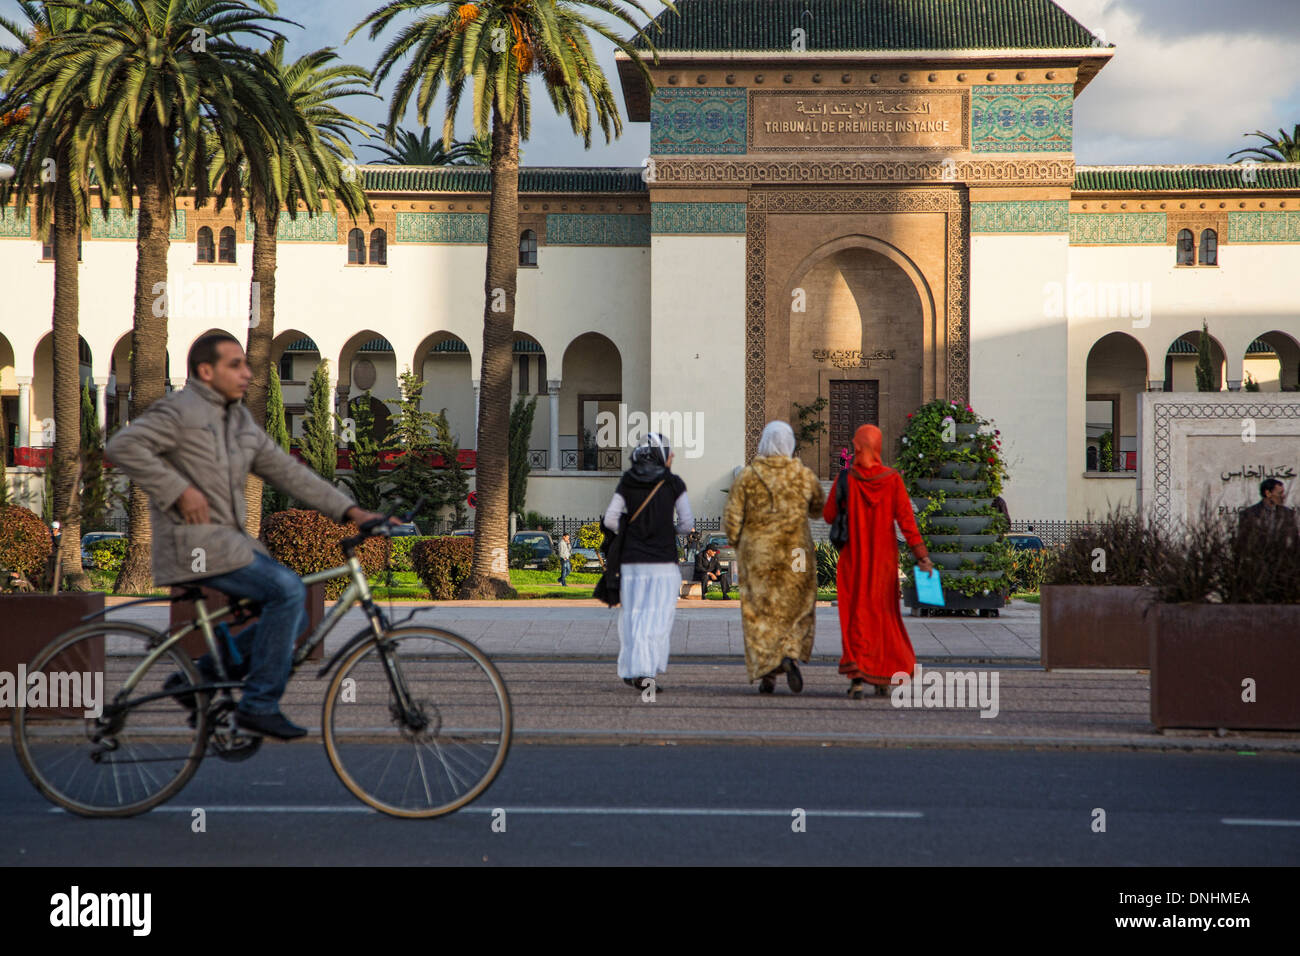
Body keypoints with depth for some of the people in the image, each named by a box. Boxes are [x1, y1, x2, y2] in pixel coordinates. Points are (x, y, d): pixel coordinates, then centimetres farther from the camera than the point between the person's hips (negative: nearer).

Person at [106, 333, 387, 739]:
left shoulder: (241, 420, 17)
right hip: (194, 542, -9)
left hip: (230, 540, 9)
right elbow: (123, 446, -19)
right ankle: (259, 705, -13)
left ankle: (198, 676, 10)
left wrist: (348, 510, 7)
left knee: (294, 613, 2)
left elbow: (287, 470, 15)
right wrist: (179, 490, -20)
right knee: (287, 590, -20)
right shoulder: (179, 411, -8)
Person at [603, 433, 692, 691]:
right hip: (664, 563, -3)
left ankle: (631, 670, 10)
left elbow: (611, 519, 1)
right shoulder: (673, 483, -2)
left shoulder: (627, 482, 4)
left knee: (632, 615, 10)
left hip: (632, 561, 3)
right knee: (658, 617, -1)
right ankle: (647, 672, -11)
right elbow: (687, 522, -1)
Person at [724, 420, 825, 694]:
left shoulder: (748, 476, -5)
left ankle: (766, 674, 4)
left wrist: (739, 547, 11)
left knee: (760, 613, 7)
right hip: (795, 554, 0)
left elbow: (732, 517, -5)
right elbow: (819, 510, 11)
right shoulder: (804, 475, -3)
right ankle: (791, 656, -11)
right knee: (797, 610, 13)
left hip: (757, 555, 0)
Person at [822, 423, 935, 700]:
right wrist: (922, 556, -7)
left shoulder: (846, 479, -10)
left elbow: (829, 516, -1)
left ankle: (857, 676, -15)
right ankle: (883, 678, 22)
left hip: (853, 558, -2)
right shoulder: (892, 479, -7)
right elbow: (906, 520, -9)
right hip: (883, 558, 2)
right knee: (883, 613, 16)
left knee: (856, 615, 1)